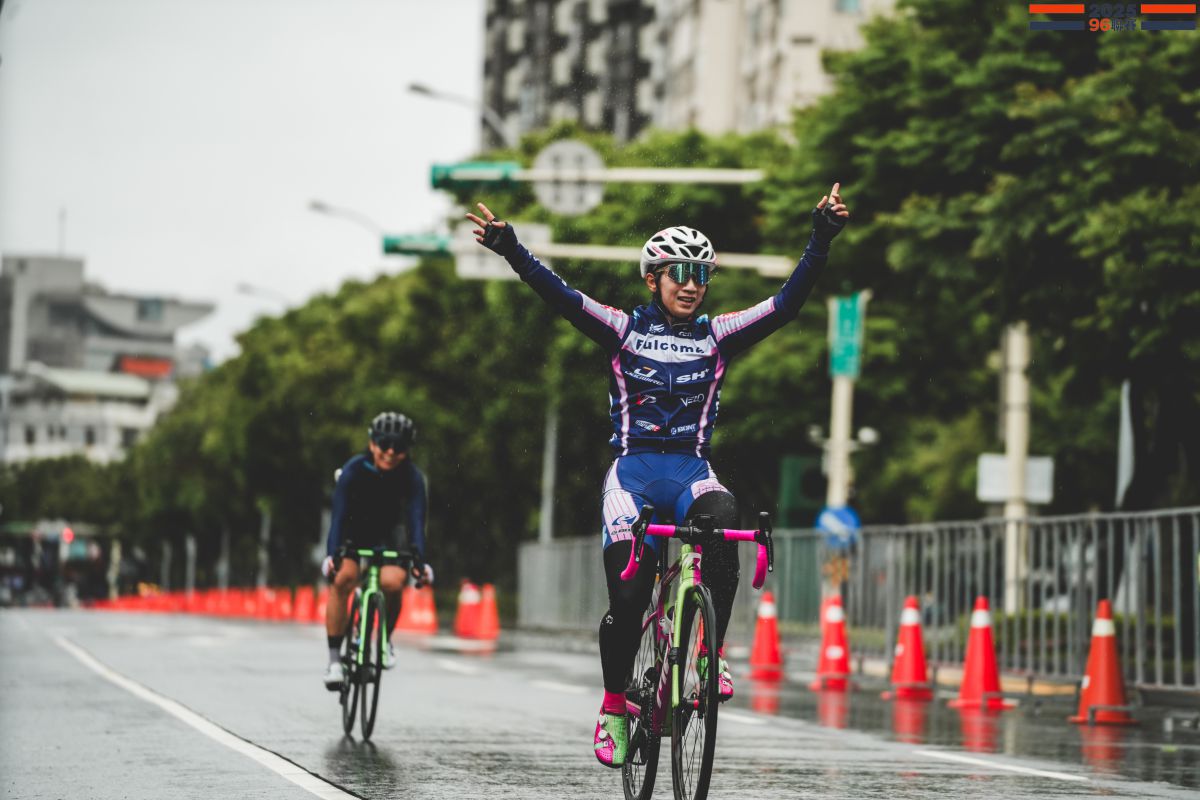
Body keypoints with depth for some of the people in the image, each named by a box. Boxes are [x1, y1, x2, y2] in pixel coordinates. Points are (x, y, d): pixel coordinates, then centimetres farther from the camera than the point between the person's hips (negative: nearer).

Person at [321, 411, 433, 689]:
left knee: (392, 582, -27)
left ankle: (385, 638, 3)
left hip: (386, 535, 1)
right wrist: (332, 555, -47)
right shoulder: (354, 470, -25)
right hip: (352, 533, -1)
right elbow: (338, 515, -33)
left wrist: (420, 560, -45)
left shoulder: (412, 477, -22)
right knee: (342, 578, -29)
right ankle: (334, 658, -21)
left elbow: (416, 520, -30)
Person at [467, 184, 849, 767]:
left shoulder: (718, 337, 8)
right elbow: (561, 297, -8)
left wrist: (820, 242, -14)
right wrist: (509, 248, -23)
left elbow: (786, 304, -2)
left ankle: (712, 654, -22)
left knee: (723, 522, -34)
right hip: (633, 470, -1)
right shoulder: (623, 330, 4)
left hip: (691, 471, 1)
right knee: (627, 596, -13)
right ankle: (613, 706, 9)